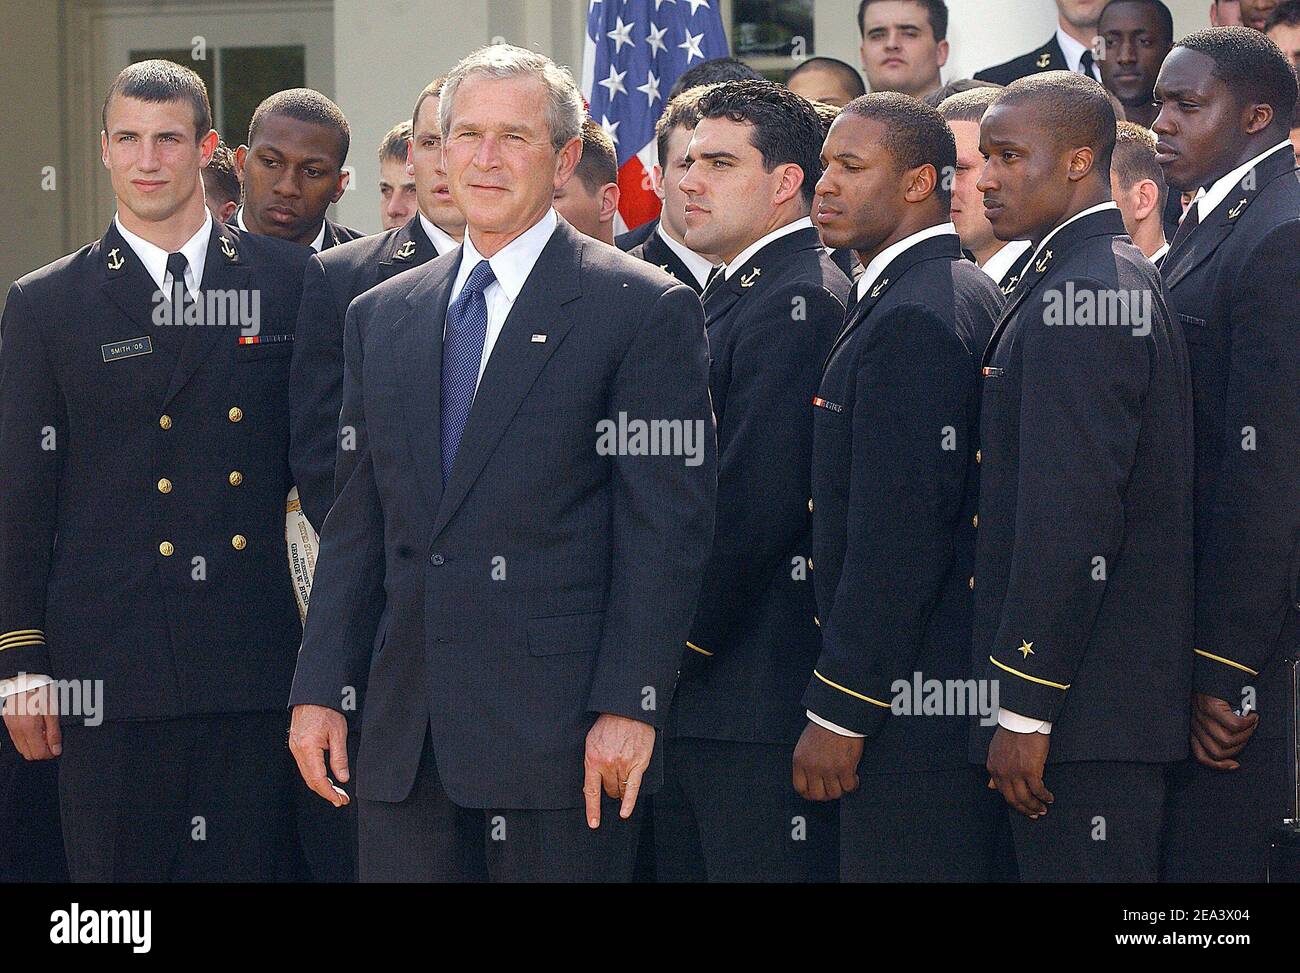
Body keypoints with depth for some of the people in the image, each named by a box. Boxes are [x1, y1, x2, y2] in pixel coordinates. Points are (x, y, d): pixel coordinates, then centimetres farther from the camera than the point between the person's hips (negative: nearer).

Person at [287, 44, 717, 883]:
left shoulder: (646, 310, -2)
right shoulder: (381, 318, 16)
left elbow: (667, 529, -7)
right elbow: (357, 524, 16)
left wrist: (629, 705, -14)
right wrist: (319, 690, 8)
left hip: (561, 743, -5)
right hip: (406, 746, 5)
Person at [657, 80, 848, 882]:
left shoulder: (799, 301, -14)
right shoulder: (735, 294, 19)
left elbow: (757, 500, -20)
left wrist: (683, 644, -13)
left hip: (757, 696, -10)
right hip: (696, 696, 10)